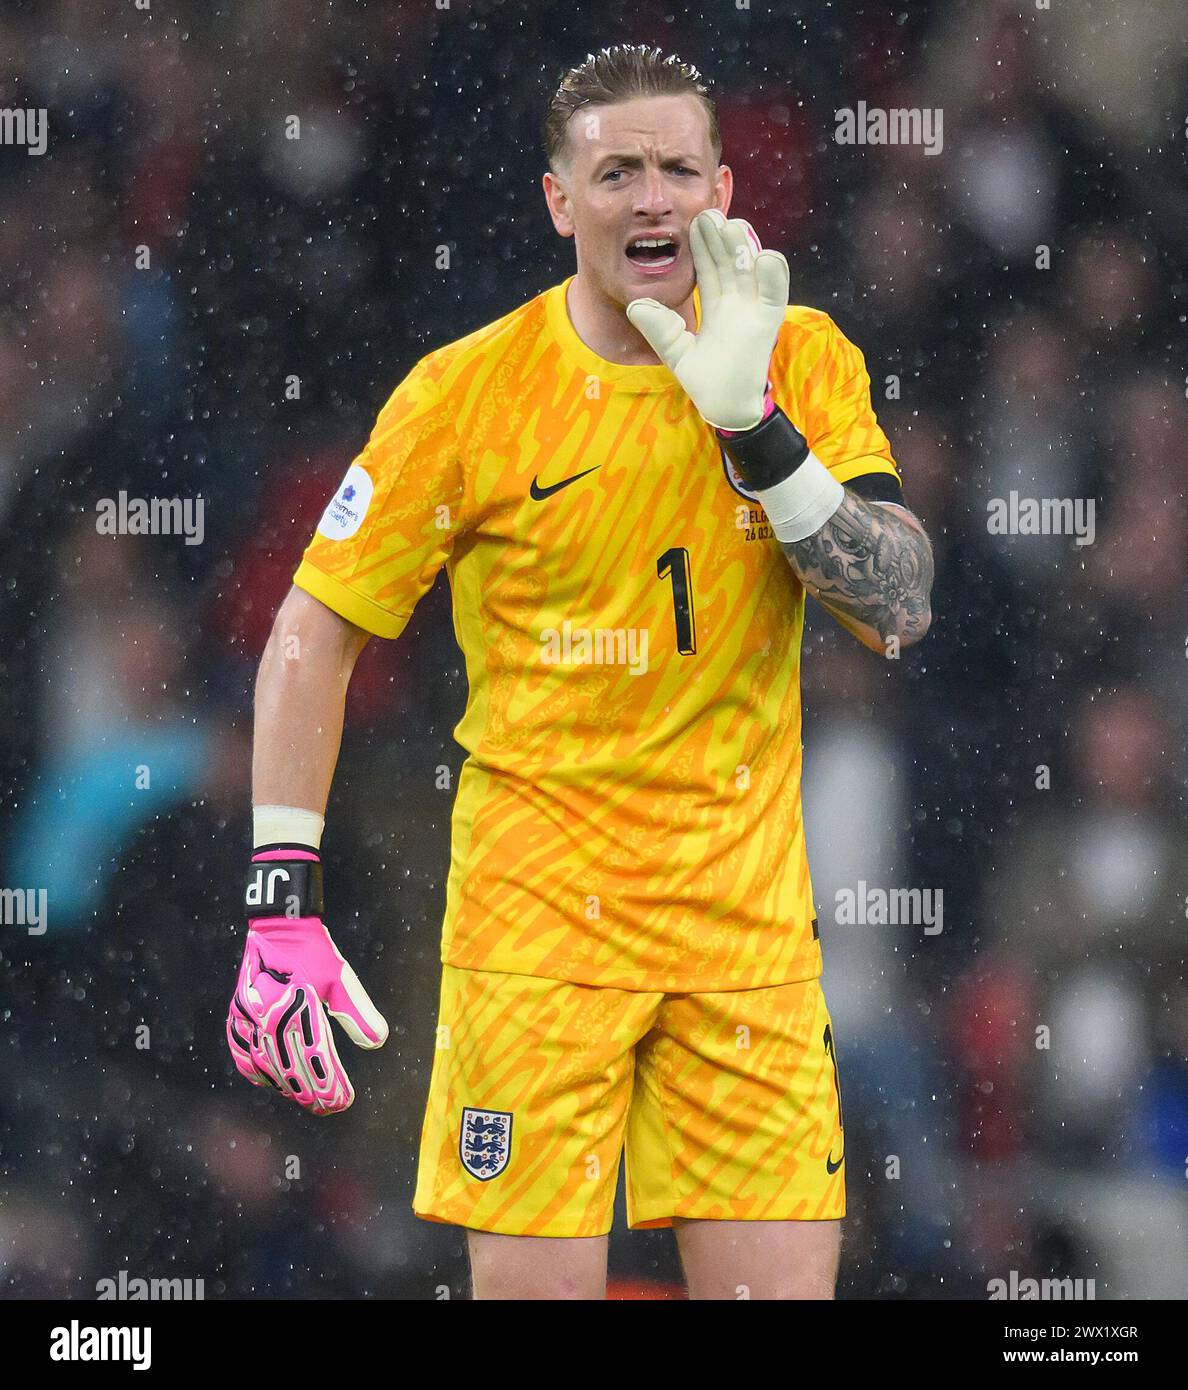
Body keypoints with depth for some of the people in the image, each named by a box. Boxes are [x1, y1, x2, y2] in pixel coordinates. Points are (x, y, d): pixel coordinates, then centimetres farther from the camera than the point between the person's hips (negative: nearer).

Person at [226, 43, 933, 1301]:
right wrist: (281, 903, -7)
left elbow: (898, 610, -7)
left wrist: (752, 419, -18)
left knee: (781, 1280, -2)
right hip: (535, 924, -2)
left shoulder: (802, 363, 2)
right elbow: (314, 630, 1)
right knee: (537, 1281, -5)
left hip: (748, 922, 2)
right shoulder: (469, 391, -4)